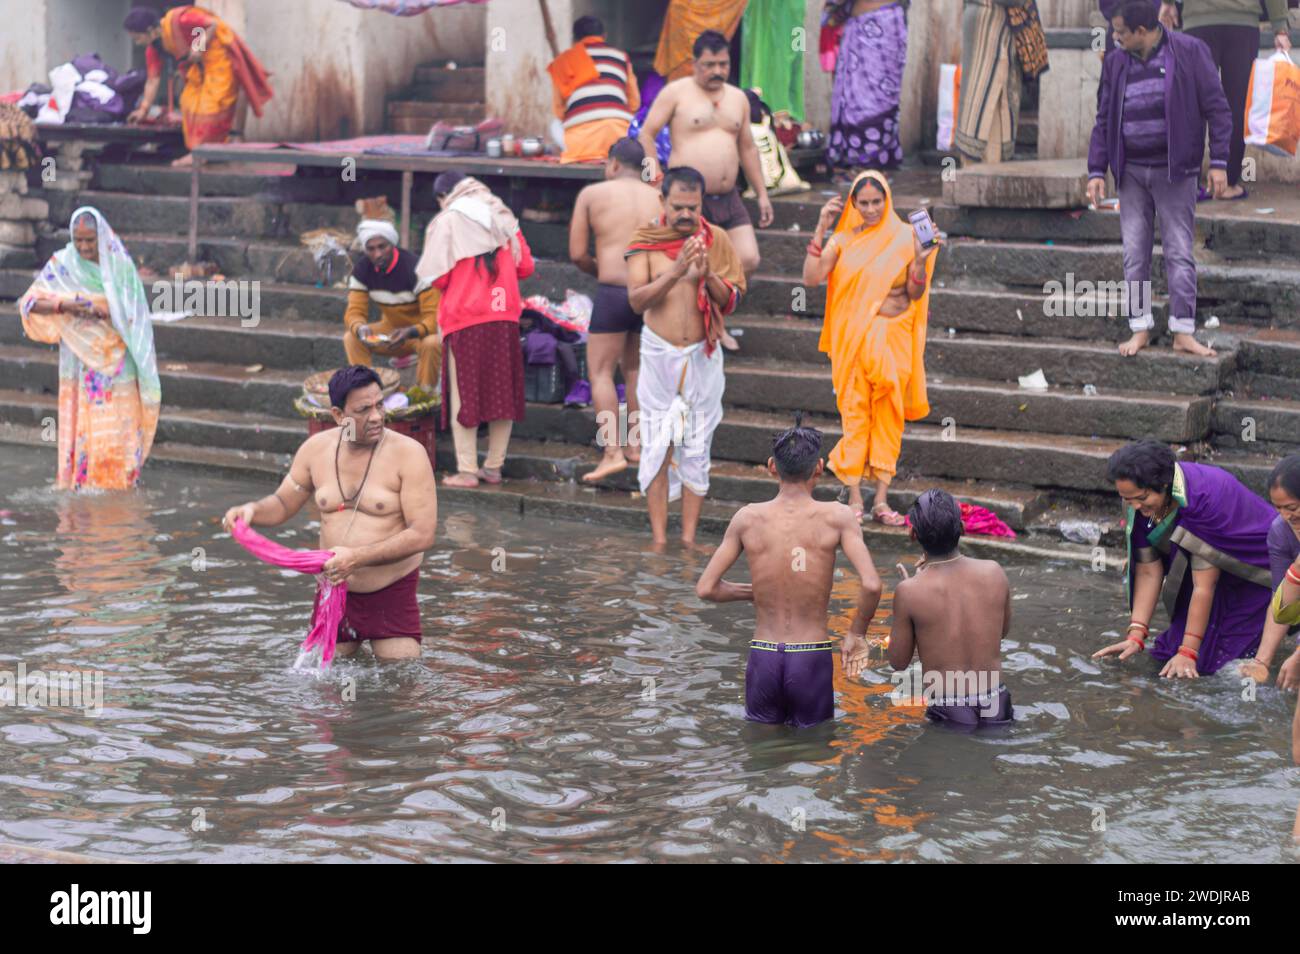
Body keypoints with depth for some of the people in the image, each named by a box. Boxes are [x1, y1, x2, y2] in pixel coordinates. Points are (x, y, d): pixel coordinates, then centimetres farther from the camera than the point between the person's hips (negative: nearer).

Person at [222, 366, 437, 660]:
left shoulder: (408, 453, -13)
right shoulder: (317, 449, 0)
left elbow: (423, 534, -18)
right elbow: (283, 504, 14)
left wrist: (357, 558, -28)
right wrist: (253, 510, -10)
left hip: (392, 594, -3)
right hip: (334, 589, 3)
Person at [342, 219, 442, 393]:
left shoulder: (414, 267, -27)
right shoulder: (361, 270, -11)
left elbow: (434, 316, -29)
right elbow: (354, 312, -11)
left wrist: (410, 333, -48)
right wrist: (360, 327, -37)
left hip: (421, 331, -5)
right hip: (392, 327, 5)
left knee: (432, 343, -38)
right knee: (352, 338, -20)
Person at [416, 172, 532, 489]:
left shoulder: (448, 221, -4)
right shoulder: (503, 218, 9)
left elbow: (437, 277, -8)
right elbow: (525, 266, 10)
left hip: (465, 320, -4)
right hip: (504, 317, 4)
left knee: (463, 394, 2)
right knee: (502, 391, 11)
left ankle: (467, 471, 0)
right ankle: (494, 466, 14)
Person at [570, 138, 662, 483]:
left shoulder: (592, 193, 3)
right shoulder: (660, 199, 10)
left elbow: (577, 253, 3)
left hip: (614, 292, -4)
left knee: (601, 372, 2)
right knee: (634, 368, 20)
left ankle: (612, 452, -9)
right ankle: (635, 445, 21)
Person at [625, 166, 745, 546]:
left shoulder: (716, 240, 0)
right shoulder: (645, 240, -4)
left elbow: (731, 302, -1)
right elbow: (636, 300, -14)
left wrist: (708, 275, -20)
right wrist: (675, 272, -28)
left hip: (702, 356, 1)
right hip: (658, 354, -1)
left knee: (697, 448, 4)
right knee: (656, 447, 1)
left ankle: (689, 538, 9)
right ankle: (659, 539, 5)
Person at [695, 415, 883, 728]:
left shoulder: (748, 518, -1)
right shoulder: (835, 517, -7)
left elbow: (705, 588, 0)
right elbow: (871, 584, -17)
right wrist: (856, 634, 0)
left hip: (763, 657, 2)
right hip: (812, 659, -2)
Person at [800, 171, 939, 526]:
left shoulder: (905, 237, 2)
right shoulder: (844, 239, 3)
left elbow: (915, 295, 2)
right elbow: (811, 278, -8)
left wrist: (921, 261, -16)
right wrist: (820, 230, -9)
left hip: (893, 337, 0)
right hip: (853, 337, 0)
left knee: (889, 416, 2)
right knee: (854, 413, -1)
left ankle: (881, 499, 7)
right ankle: (854, 499, 4)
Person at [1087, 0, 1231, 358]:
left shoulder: (1190, 53, -7)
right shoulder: (1115, 62, 5)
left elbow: (1217, 109, -5)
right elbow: (1104, 120, 10)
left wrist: (1218, 162, -11)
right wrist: (1096, 171, 4)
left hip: (1174, 170, -3)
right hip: (1132, 172, 4)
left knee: (1179, 254, -2)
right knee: (1134, 255, 4)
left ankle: (1183, 332, 2)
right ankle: (1140, 329, 11)